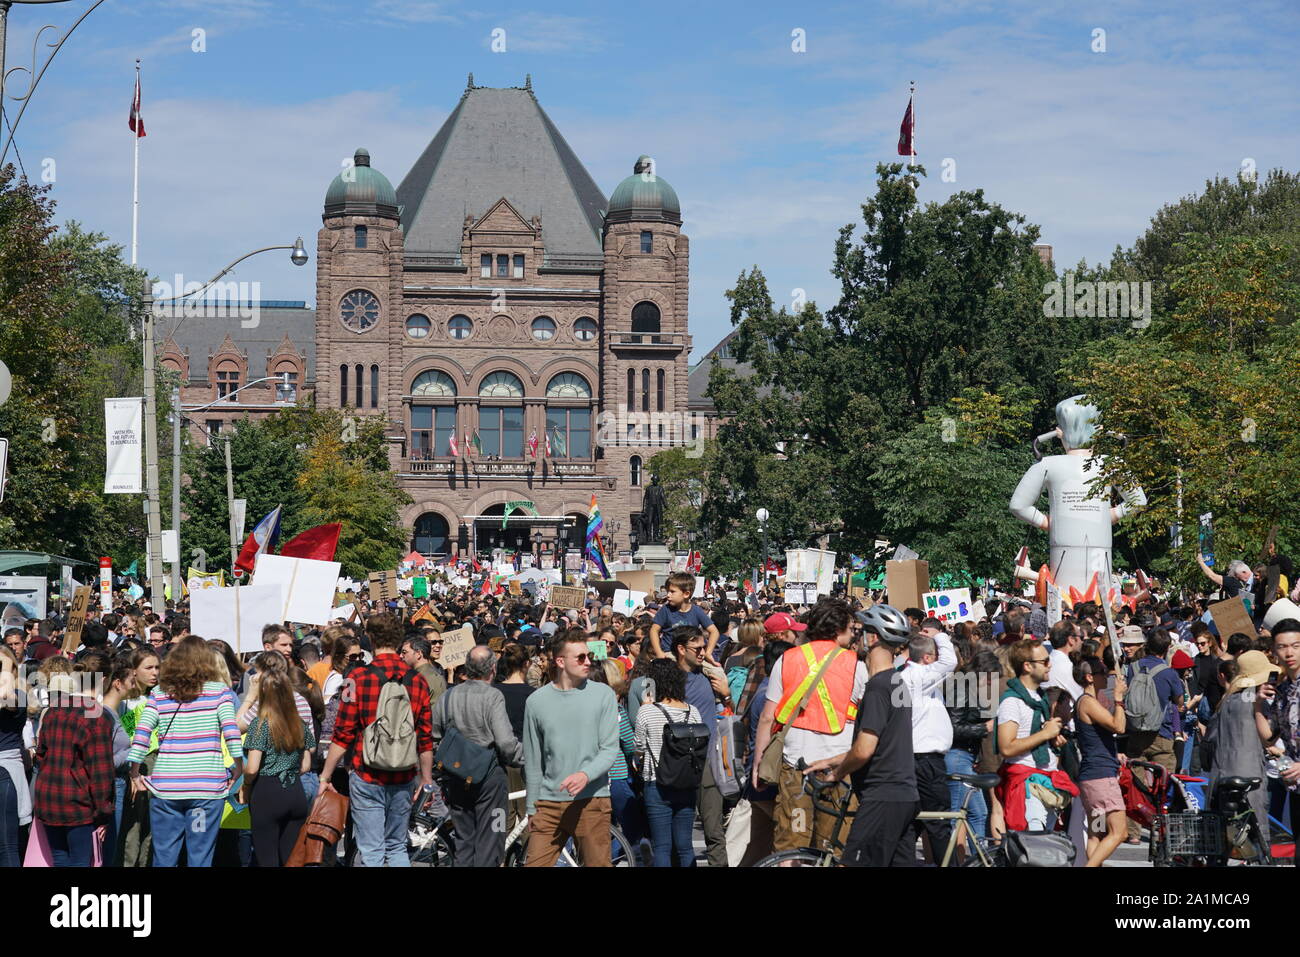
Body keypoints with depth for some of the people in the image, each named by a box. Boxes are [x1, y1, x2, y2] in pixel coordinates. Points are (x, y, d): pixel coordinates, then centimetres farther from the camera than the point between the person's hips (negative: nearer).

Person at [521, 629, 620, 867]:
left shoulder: (603, 695, 1)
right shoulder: (536, 701, 5)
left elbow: (610, 749, -3)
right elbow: (533, 761, 10)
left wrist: (585, 775, -21)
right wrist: (532, 808, 10)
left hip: (592, 800, -1)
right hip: (549, 803, 1)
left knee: (598, 863, 0)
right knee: (535, 863, -2)